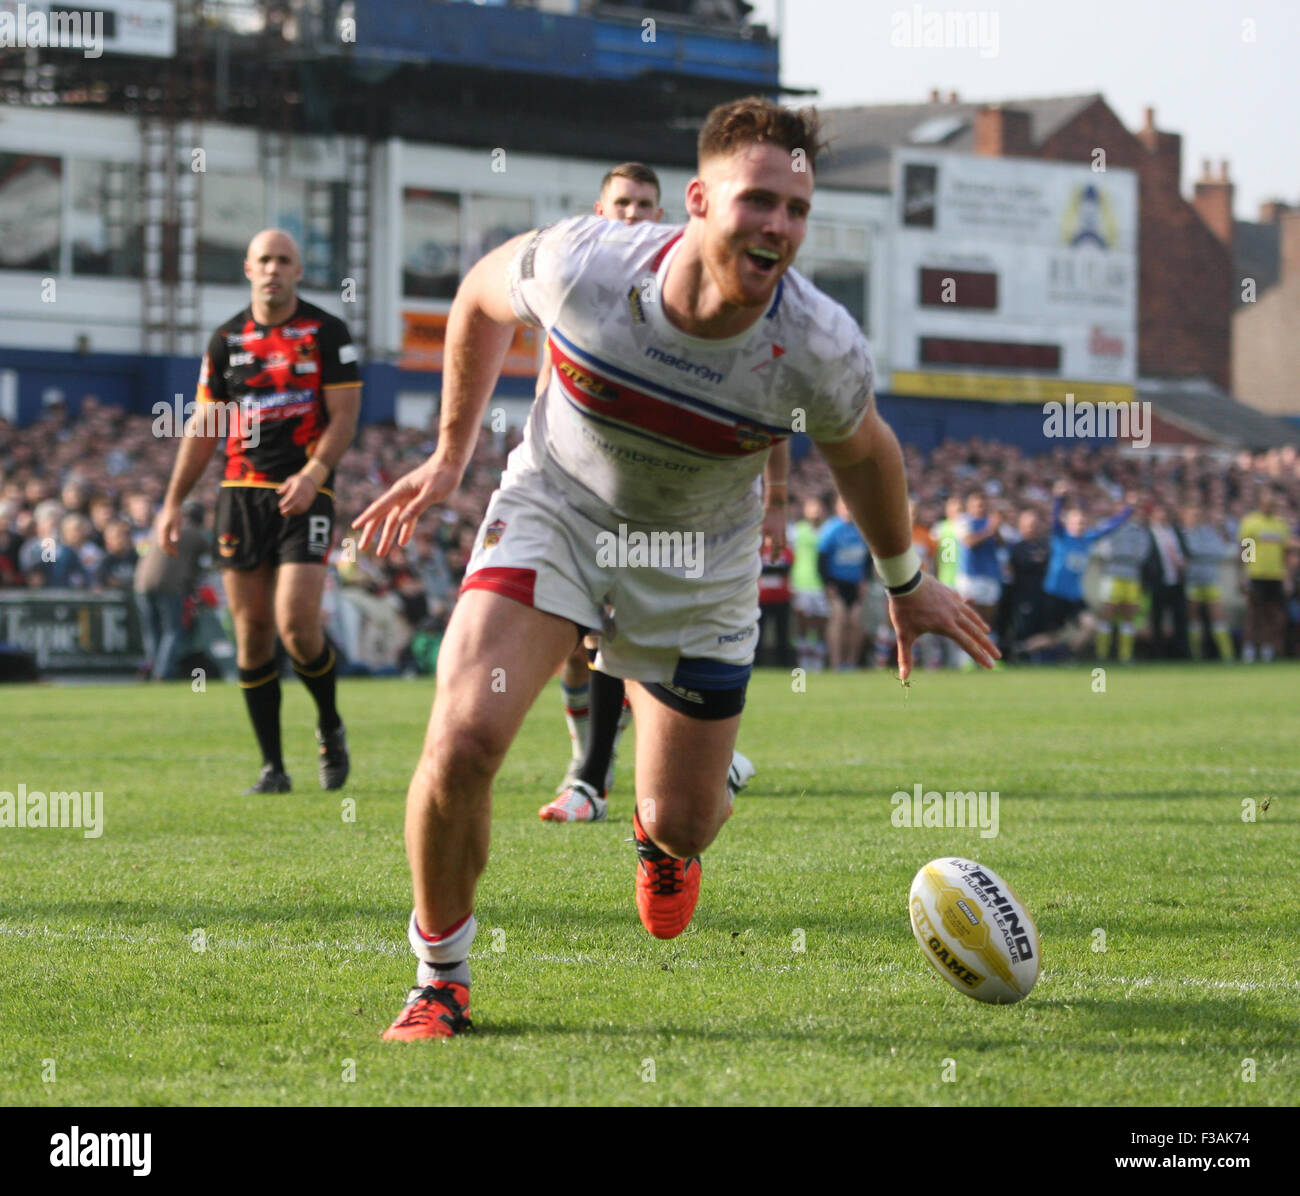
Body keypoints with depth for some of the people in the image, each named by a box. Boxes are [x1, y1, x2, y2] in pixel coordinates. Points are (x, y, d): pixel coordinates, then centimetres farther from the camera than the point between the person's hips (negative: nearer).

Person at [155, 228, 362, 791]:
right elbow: (203, 427, 15)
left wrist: (313, 475, -20)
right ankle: (272, 765, 7)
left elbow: (344, 414, -4)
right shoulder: (227, 339, 11)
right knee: (252, 630, 1)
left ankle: (330, 726, 12)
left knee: (297, 624, -15)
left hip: (304, 494, -4)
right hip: (242, 492, 4)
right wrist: (173, 502, 9)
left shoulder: (326, 332, 0)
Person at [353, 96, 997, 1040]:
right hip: (555, 508, -1)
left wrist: (907, 583, 13)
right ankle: (441, 976, 4)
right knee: (462, 743, -22)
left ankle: (661, 838, 49)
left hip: (700, 560, 1)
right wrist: (450, 456, 5)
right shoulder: (580, 265, -27)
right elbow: (482, 296, -3)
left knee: (683, 822, 6)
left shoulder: (823, 352, -26)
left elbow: (863, 454, -2)